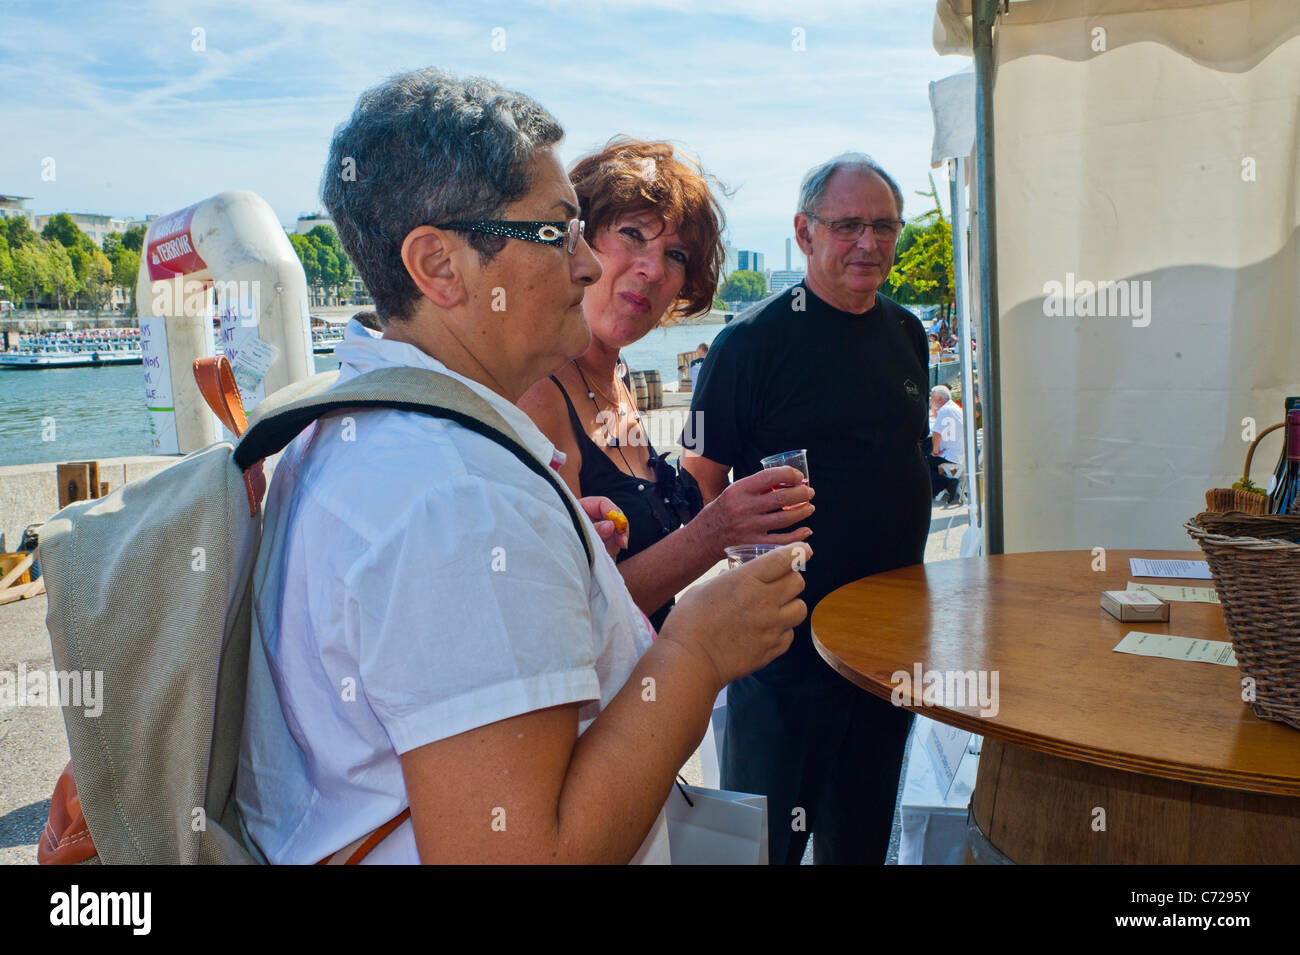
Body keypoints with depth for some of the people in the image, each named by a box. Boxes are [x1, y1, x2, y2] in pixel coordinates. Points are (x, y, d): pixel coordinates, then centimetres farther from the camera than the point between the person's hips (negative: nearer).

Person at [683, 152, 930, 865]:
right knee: (768, 834, 7)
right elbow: (702, 485, -12)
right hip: (786, 637, -6)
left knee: (865, 828, 21)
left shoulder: (906, 334, 9)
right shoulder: (754, 339, -12)